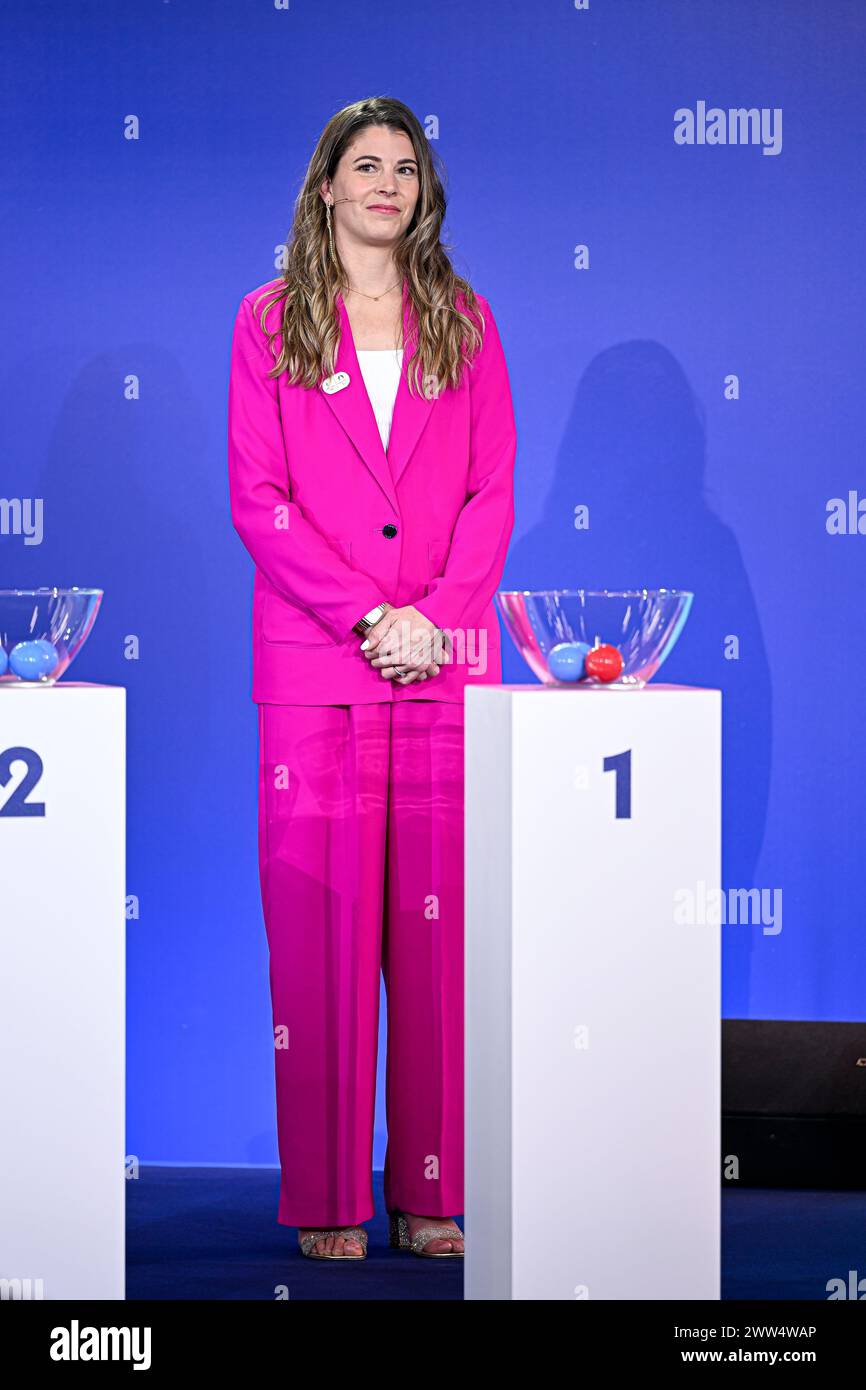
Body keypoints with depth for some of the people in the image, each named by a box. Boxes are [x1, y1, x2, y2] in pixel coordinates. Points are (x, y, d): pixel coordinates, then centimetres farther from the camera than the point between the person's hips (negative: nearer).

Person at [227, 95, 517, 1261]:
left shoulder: (464, 319, 13)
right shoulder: (270, 320, 7)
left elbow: (494, 490, 7)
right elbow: (258, 497, 0)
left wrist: (434, 615, -7)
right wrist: (366, 615, -10)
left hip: (445, 662, 2)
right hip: (315, 666, -1)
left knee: (440, 926, 1)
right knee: (319, 924, -2)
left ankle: (431, 1196, 9)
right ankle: (327, 1200, 6)